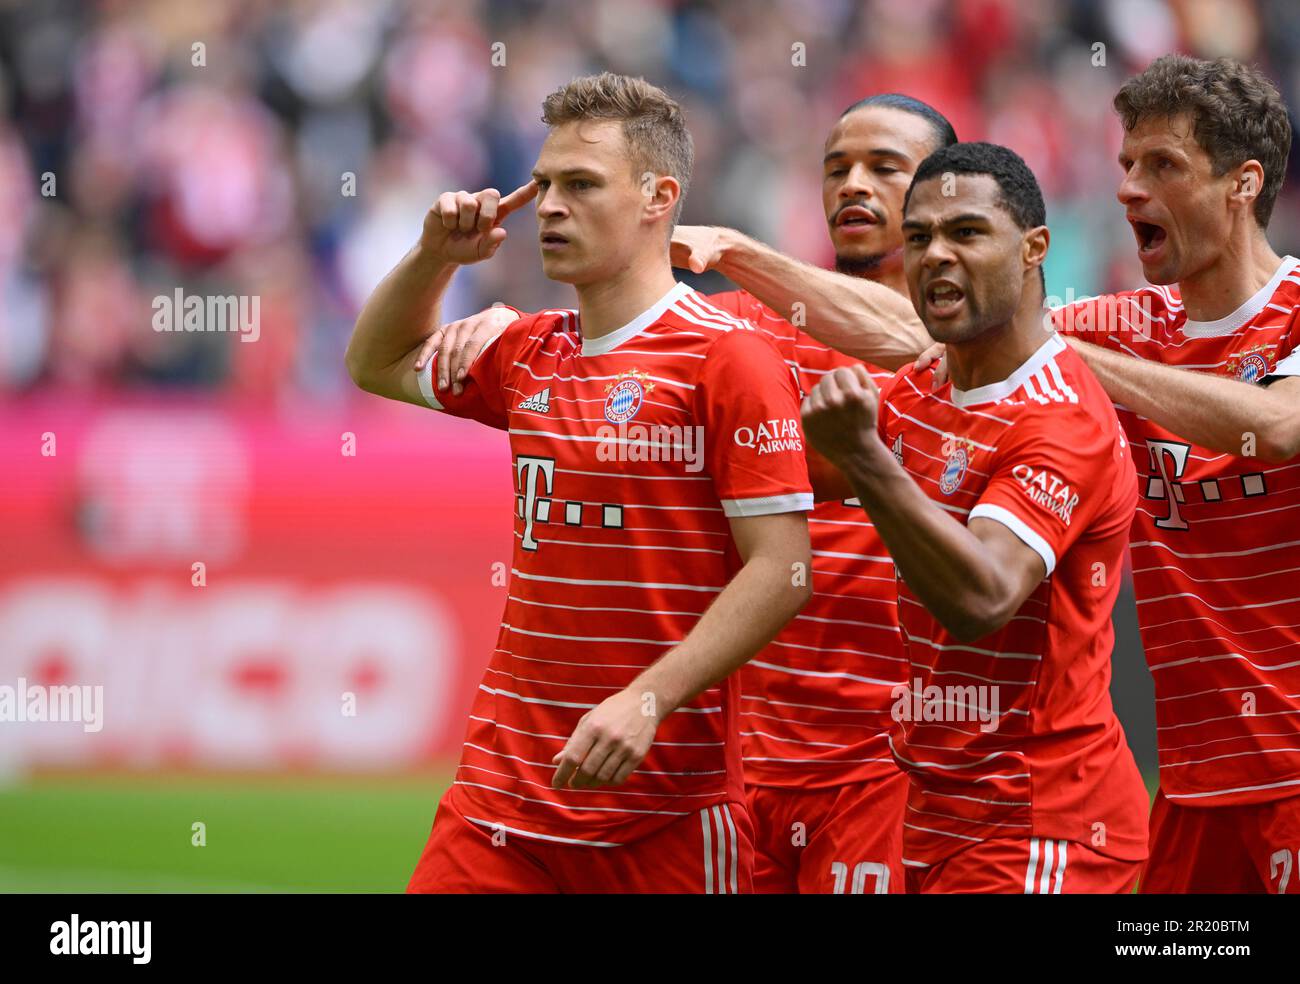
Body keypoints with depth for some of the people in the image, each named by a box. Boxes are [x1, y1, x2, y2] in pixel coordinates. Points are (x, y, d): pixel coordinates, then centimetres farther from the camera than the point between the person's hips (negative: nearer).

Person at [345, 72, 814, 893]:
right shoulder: (529, 357, 14)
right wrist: (435, 257, 15)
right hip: (503, 790, 6)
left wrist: (646, 700, -22)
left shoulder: (730, 359, -7)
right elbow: (379, 365, 33)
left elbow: (780, 572, -13)